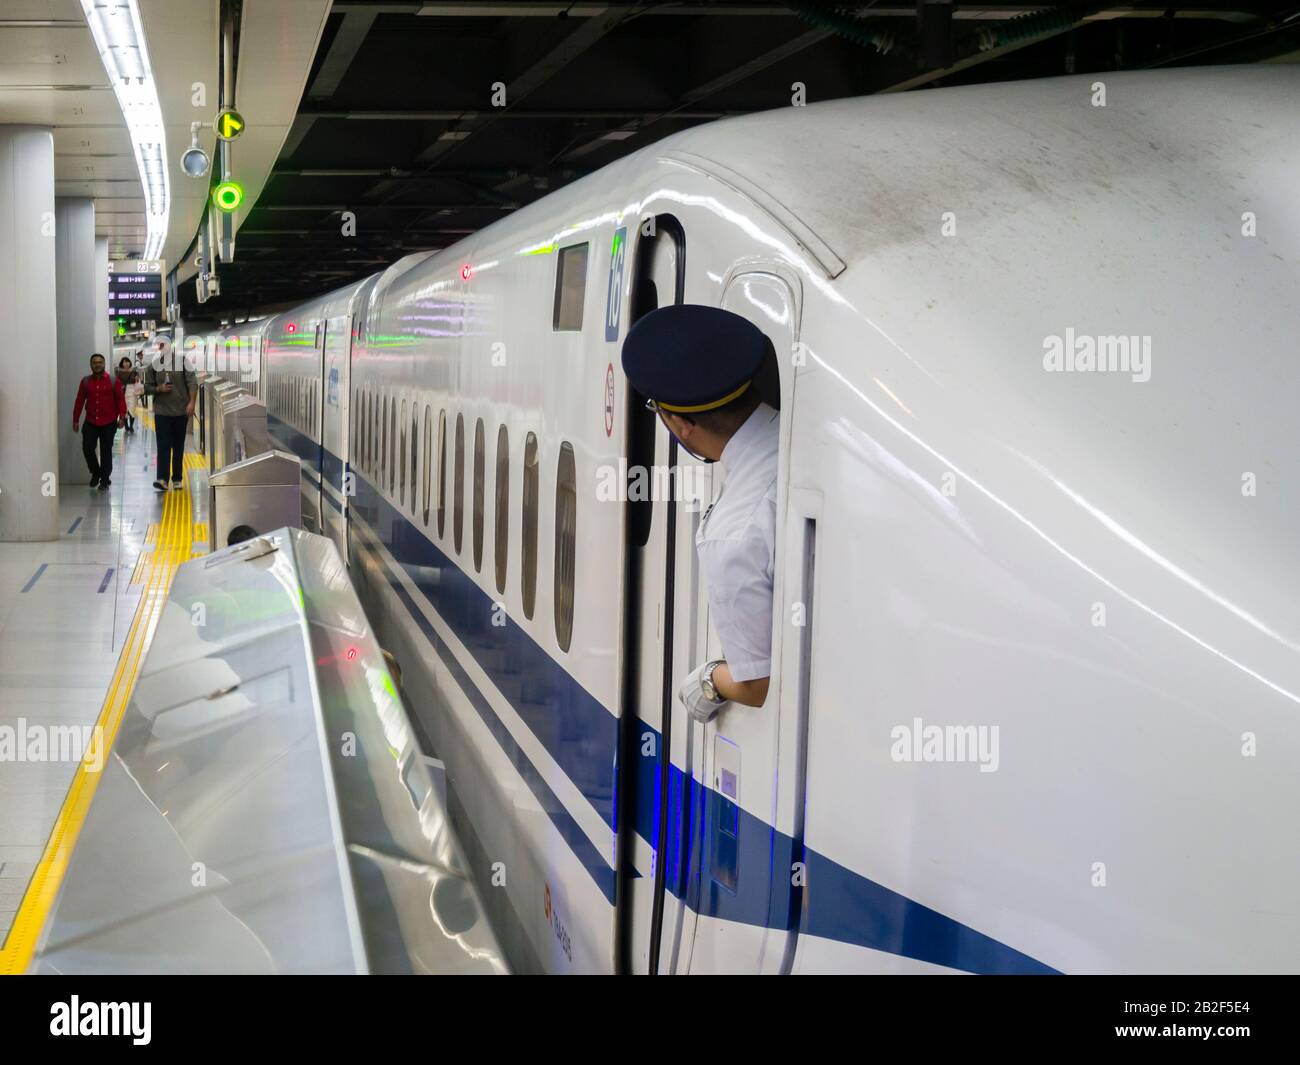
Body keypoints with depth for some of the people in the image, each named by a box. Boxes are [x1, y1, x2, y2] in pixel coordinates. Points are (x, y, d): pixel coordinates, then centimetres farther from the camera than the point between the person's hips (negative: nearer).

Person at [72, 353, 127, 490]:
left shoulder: (113, 382, -2)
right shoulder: (85, 382, 5)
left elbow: (121, 399, -5)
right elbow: (79, 401, 6)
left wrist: (122, 417, -16)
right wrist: (75, 420, 6)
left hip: (109, 423, -2)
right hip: (90, 422, 2)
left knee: (106, 451, 2)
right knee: (87, 448, -5)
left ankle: (104, 480, 11)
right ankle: (95, 473, 19)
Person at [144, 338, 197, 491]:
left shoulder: (182, 361, 1)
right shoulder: (153, 365, 5)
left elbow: (192, 382, -3)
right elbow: (147, 388, 10)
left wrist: (191, 402, -14)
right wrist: (159, 389, -11)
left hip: (181, 411, 0)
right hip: (161, 411, 0)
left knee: (178, 447, 8)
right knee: (163, 446, -10)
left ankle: (177, 479, 16)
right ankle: (162, 479, -19)